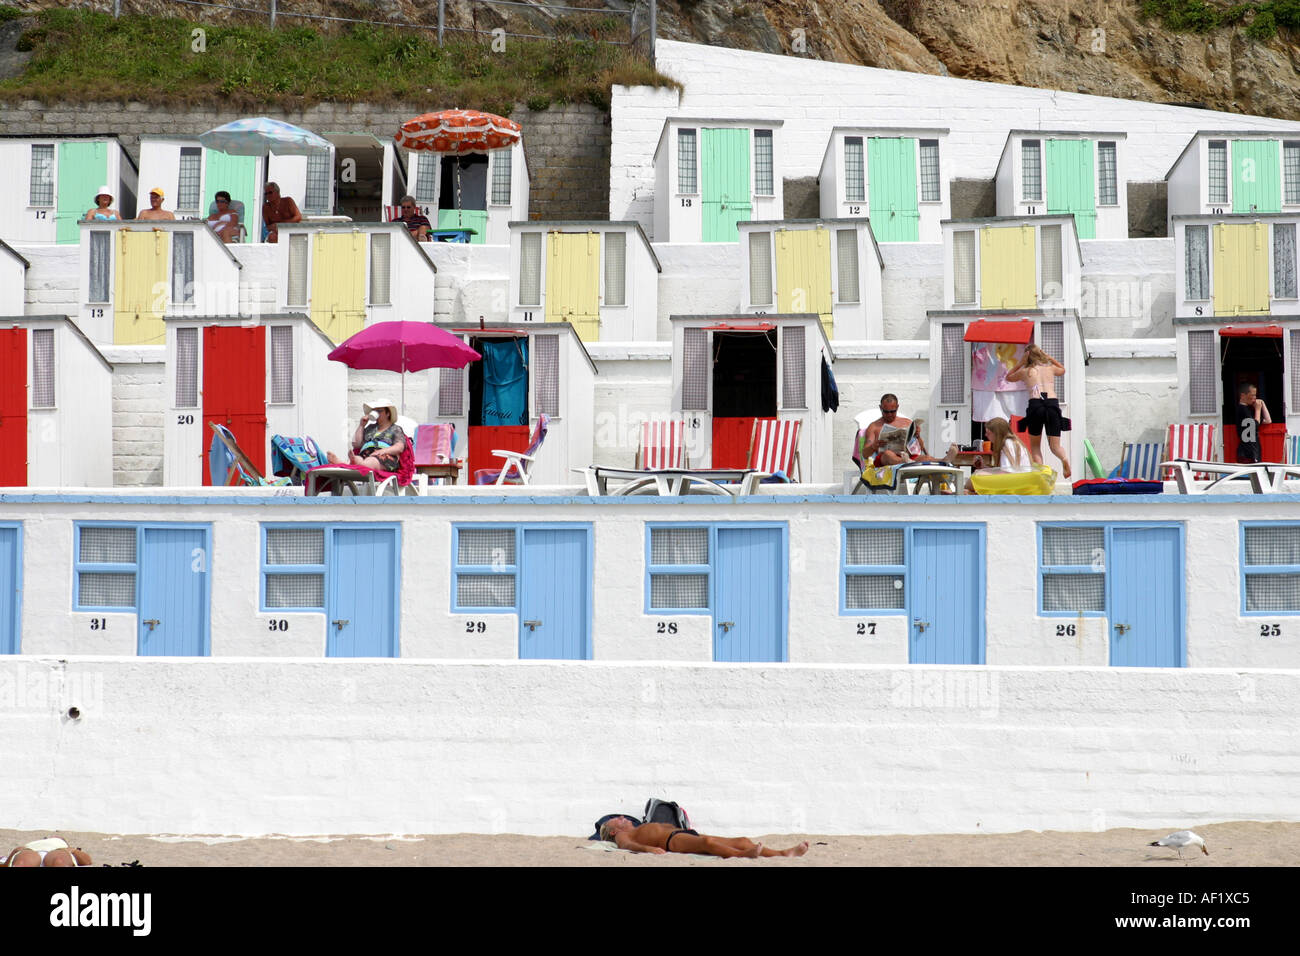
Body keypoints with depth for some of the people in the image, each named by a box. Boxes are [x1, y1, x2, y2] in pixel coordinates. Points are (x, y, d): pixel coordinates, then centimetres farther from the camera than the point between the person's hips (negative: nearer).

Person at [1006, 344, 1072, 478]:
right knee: (1055, 446, 9)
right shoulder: (1051, 368, 21)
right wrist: (1049, 357, 39)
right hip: (1053, 404, 2)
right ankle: (1065, 459, -25)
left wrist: (1021, 363, 29)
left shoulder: (1025, 371, 16)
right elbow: (1062, 370, 46)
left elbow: (1008, 377, 37)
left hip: (1035, 404, -2)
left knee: (1035, 446, 14)